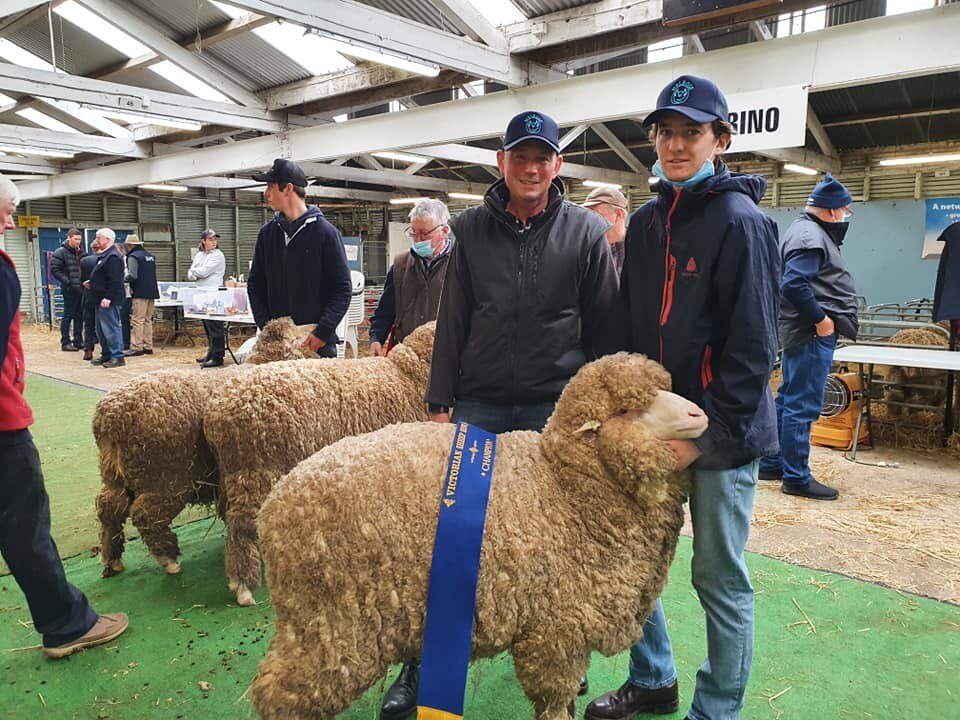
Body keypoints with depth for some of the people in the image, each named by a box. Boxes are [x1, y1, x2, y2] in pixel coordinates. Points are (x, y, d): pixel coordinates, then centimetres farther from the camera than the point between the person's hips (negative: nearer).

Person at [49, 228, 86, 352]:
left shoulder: (81, 252, 14)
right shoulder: (61, 252, -6)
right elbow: (54, 269, -11)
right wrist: (67, 282, -17)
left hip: (81, 289, 6)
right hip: (69, 290, -6)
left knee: (79, 316, 9)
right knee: (68, 316, -2)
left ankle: (78, 341, 16)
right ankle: (65, 343, 3)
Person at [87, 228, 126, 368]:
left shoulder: (113, 256, -16)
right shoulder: (105, 255, 18)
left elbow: (114, 280, -23)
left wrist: (108, 297, -25)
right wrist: (93, 283, 19)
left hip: (108, 300, -11)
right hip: (102, 299, 11)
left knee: (111, 328, -9)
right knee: (101, 330, 15)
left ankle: (117, 357, -5)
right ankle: (106, 355, 23)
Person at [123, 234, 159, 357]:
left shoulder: (133, 256, -8)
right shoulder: (150, 256, 16)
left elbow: (132, 276, -18)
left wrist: (124, 278, -1)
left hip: (140, 293, -8)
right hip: (152, 292, 8)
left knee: (137, 321, -5)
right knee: (148, 320, 12)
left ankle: (136, 347, -5)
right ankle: (148, 346, 15)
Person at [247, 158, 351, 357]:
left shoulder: (325, 232, -5)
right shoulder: (268, 233, 9)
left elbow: (343, 288, -7)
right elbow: (255, 284, 13)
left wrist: (323, 331, -16)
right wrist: (266, 326, -1)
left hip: (318, 343, -4)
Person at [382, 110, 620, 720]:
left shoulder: (587, 230, 0)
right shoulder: (471, 228, 5)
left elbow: (605, 327, 2)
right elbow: (453, 321, 5)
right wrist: (441, 402, 3)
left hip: (556, 407, -1)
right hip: (479, 403, 2)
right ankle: (421, 664, 20)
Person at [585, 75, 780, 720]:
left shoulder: (741, 222, -11)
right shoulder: (645, 223, 9)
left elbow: (752, 344, -14)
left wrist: (709, 432, -16)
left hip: (722, 431, -6)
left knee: (720, 578, 7)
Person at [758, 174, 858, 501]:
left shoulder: (809, 231, 18)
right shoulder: (810, 236, -15)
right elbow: (793, 284, -26)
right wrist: (820, 319, -18)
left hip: (803, 333, 11)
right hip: (813, 335, -11)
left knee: (787, 401, 16)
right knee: (802, 407, -5)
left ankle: (771, 464, 25)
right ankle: (797, 477, 3)